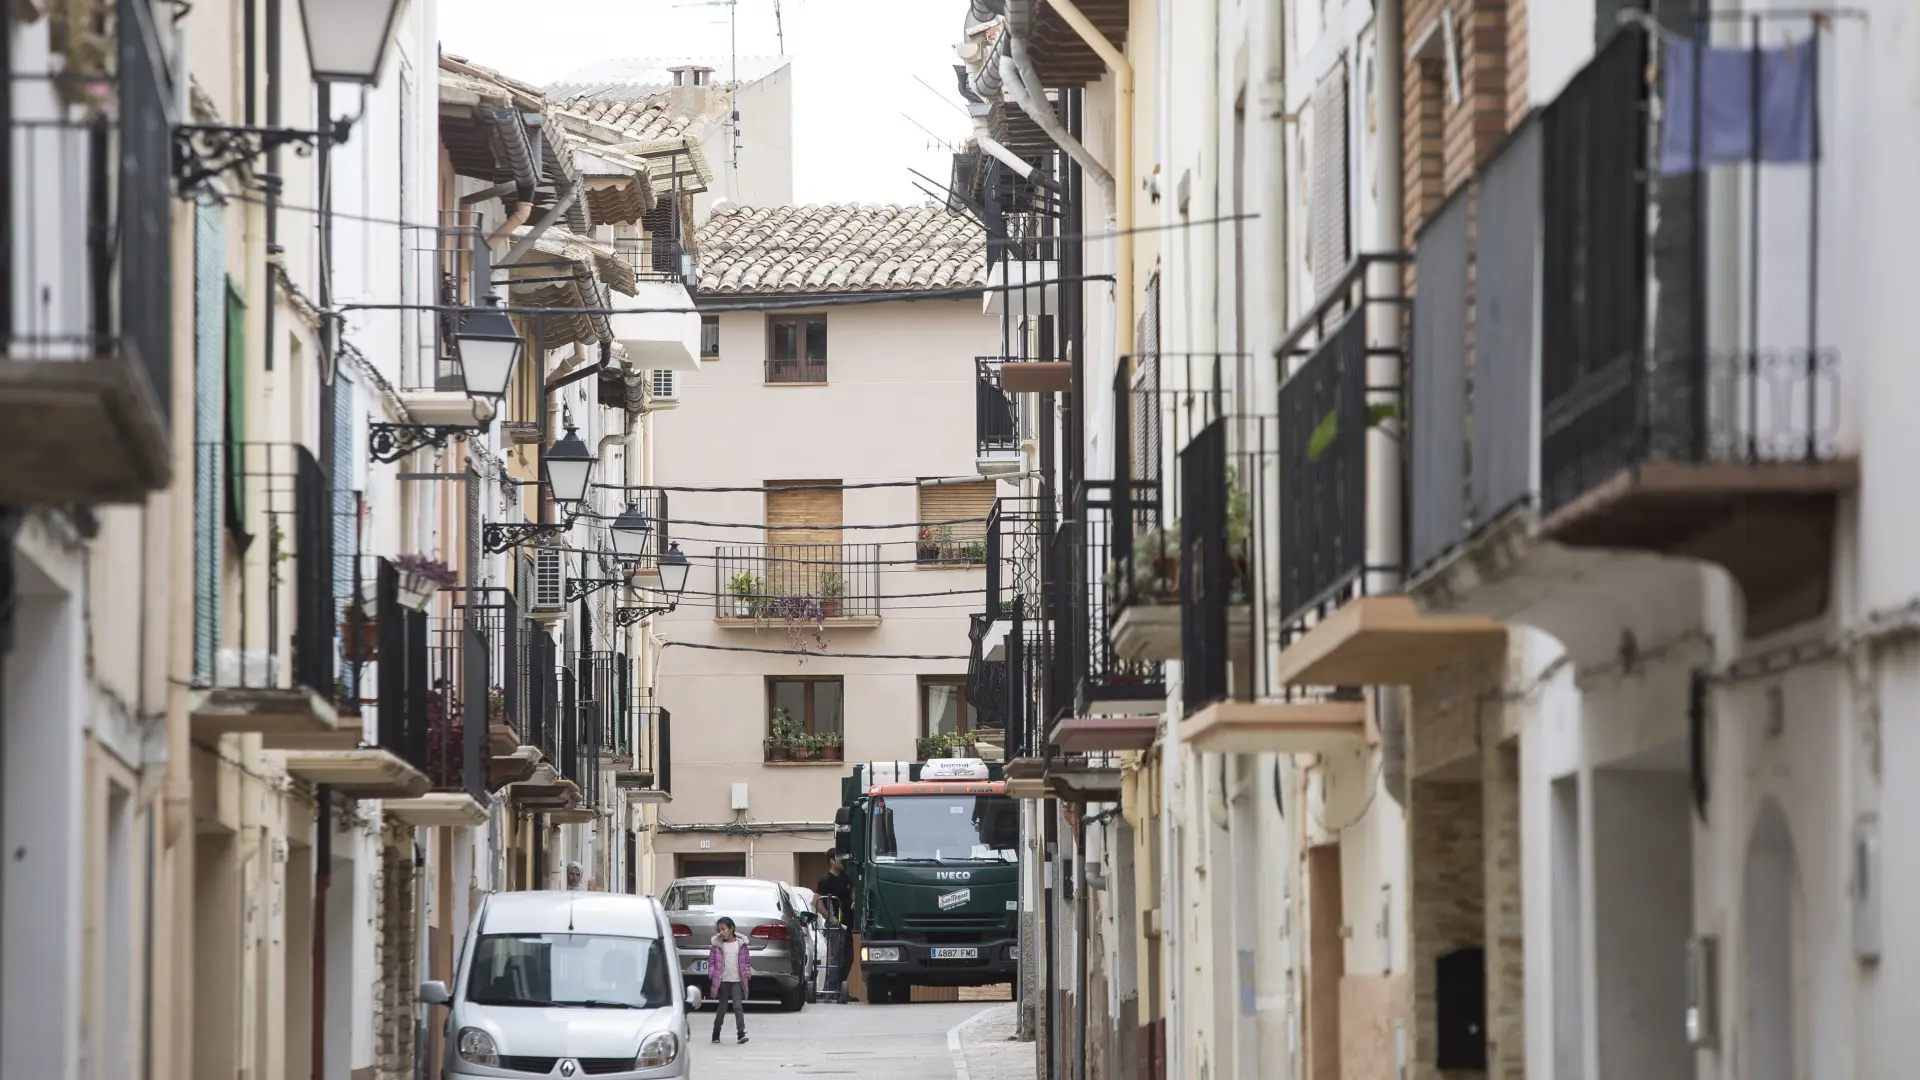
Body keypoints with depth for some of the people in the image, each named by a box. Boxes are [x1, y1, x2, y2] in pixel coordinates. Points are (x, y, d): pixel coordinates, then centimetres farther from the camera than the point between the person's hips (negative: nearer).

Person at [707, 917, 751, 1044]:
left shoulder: (740, 944, 2)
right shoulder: (717, 945, 2)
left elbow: (746, 962, 7)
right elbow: (711, 961, 3)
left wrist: (747, 975, 1)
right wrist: (712, 975, -5)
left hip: (737, 981, -1)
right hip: (723, 981, 1)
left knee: (738, 1006, -10)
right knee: (722, 1007, 7)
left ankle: (741, 1032, -14)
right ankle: (716, 1032, 20)